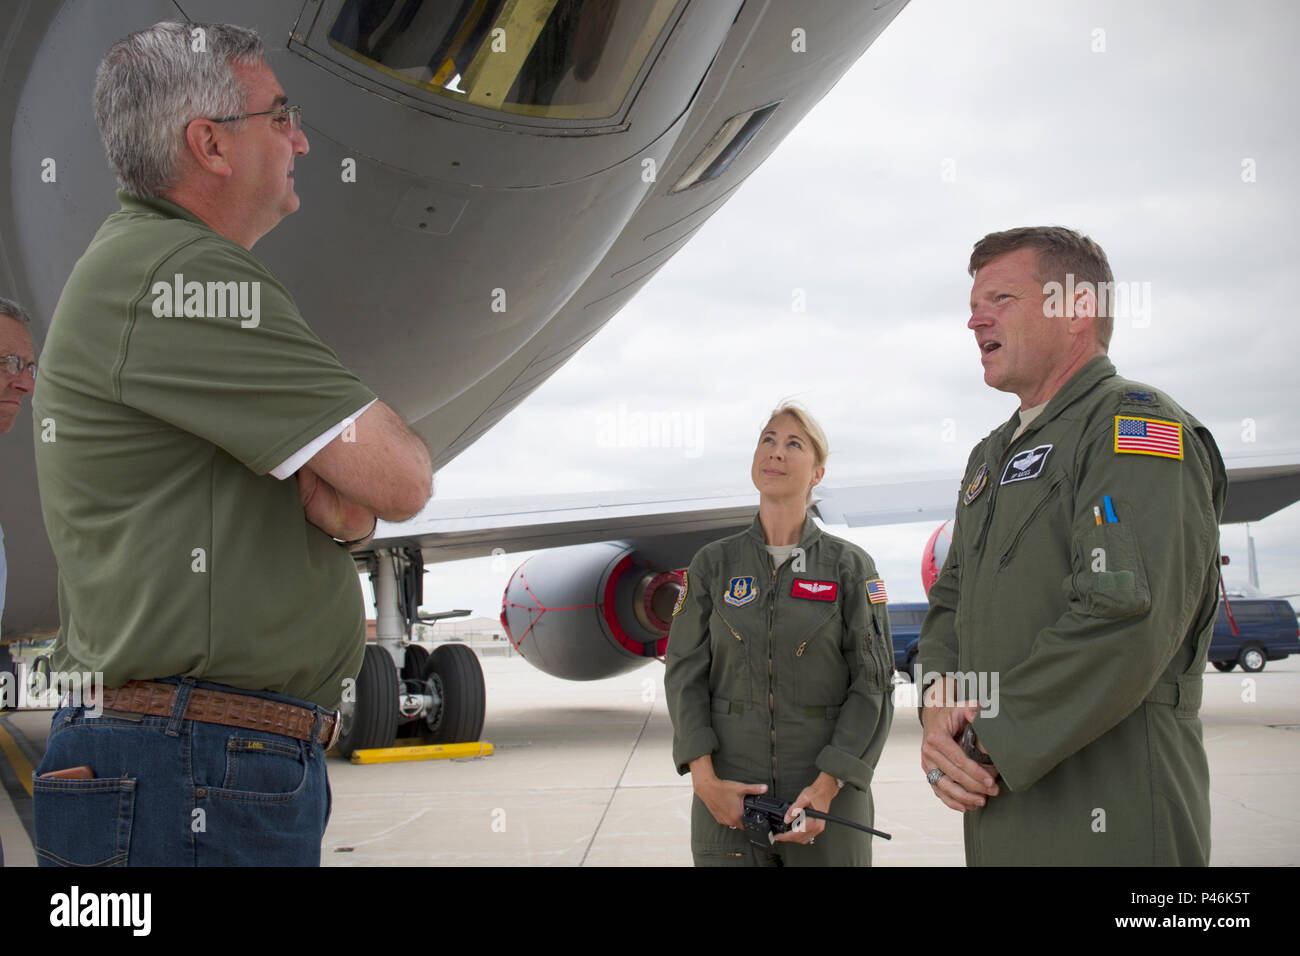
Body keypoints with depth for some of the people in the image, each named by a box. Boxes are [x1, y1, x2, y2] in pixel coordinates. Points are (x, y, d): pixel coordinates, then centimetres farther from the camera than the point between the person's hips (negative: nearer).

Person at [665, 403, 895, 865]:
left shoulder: (851, 566, -1)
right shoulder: (713, 563, 3)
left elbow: (872, 685, -4)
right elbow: (686, 675, 1)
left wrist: (828, 787, -14)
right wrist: (705, 780, -10)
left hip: (828, 794, -1)